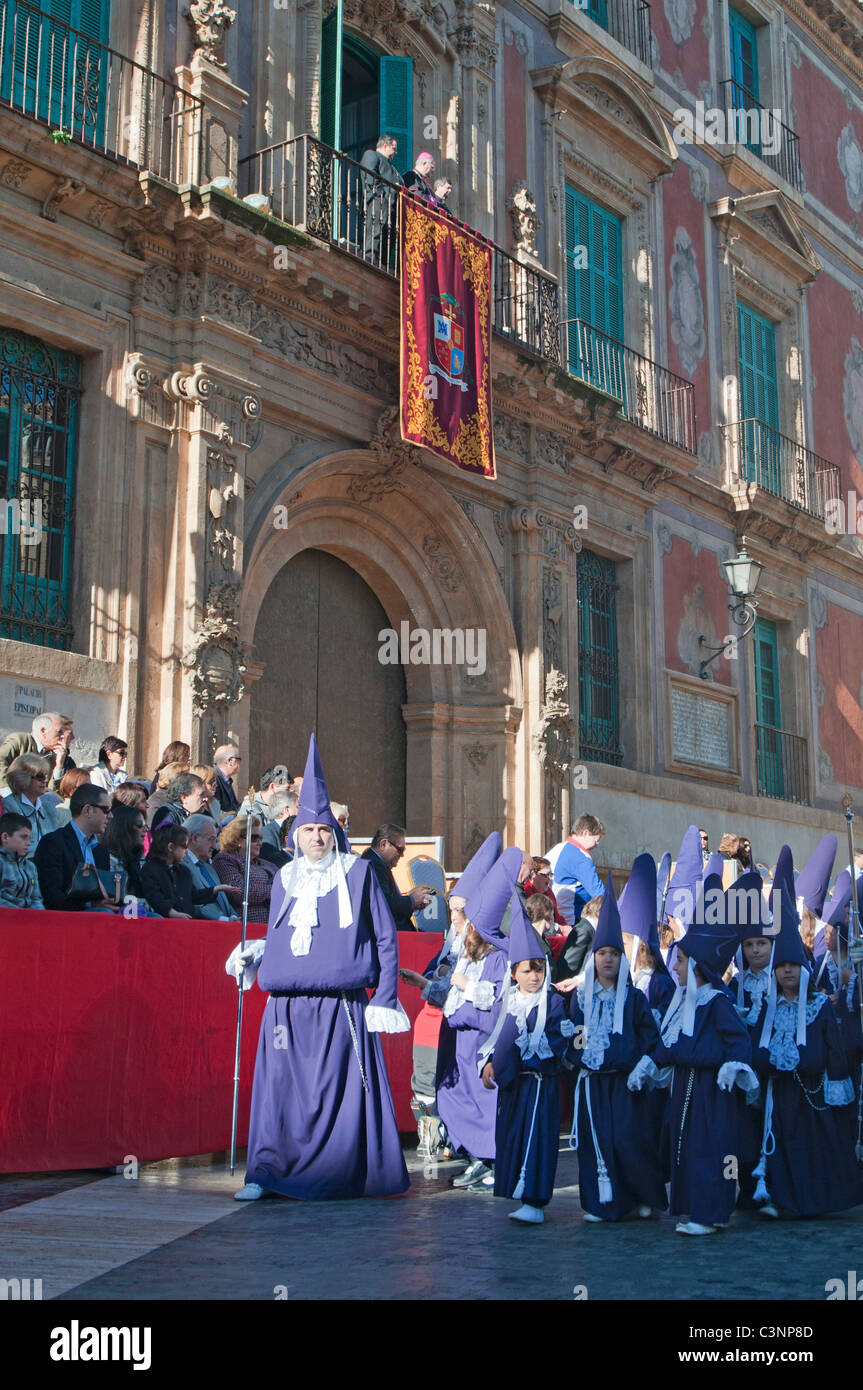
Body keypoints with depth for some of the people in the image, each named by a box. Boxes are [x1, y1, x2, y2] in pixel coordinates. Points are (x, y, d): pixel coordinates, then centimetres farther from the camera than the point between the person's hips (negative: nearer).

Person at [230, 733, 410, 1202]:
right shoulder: (284, 879, 16)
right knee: (280, 1087, -3)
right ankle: (266, 1172, 3)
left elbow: (385, 938, 6)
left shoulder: (357, 872, 6)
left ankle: (348, 1173, 6)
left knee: (344, 1087, -4)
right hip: (287, 1002, 3)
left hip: (341, 1003, -3)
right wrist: (251, 954, 5)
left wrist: (384, 999, 0)